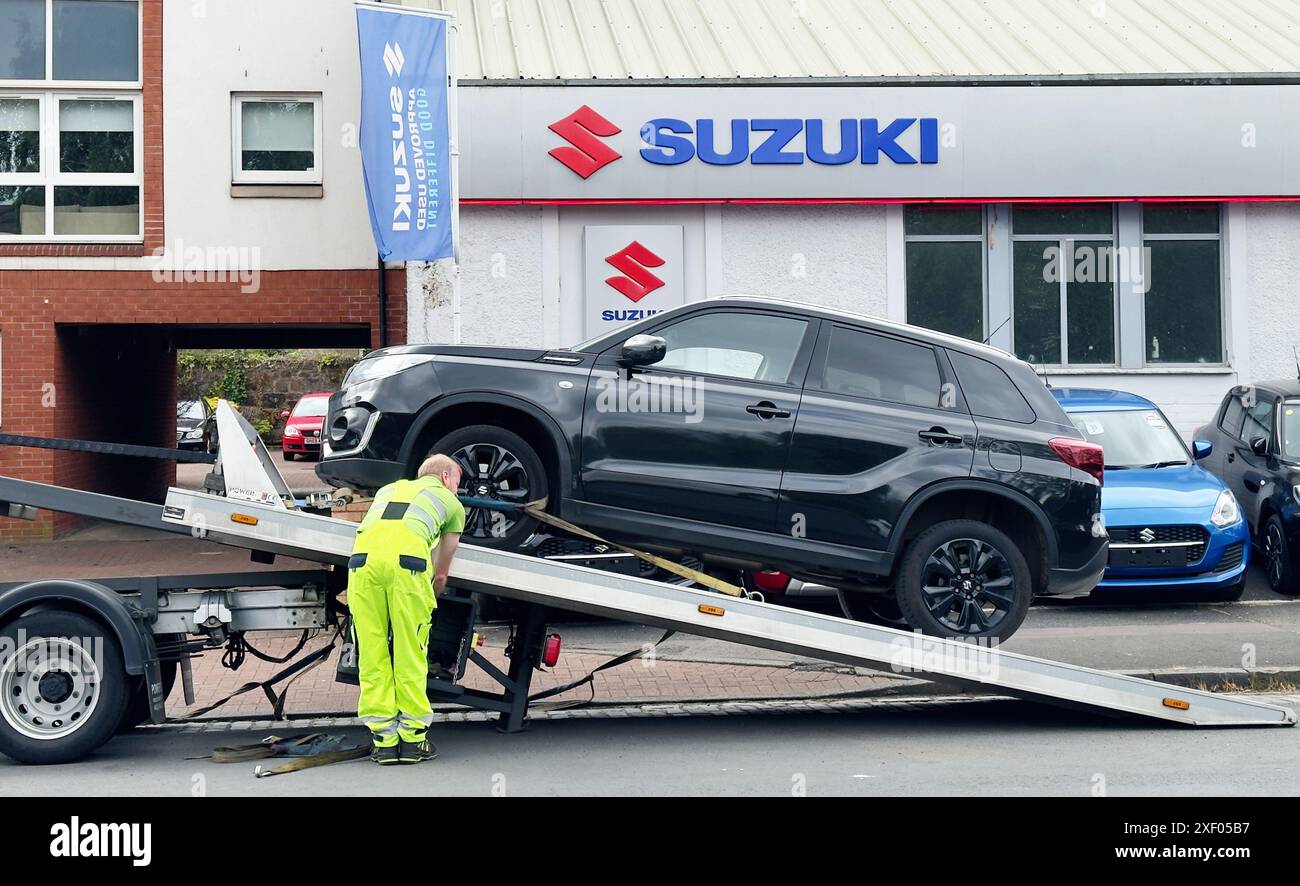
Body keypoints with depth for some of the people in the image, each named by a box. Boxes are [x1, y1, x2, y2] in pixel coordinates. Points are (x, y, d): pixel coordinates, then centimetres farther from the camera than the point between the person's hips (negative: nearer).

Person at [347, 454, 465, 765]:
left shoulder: (390, 488, 39)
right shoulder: (452, 504, 29)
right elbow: (440, 573, 35)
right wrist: (434, 598, 55)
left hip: (363, 555, 3)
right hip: (407, 559, -3)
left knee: (372, 654, 7)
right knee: (410, 653, 6)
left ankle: (383, 740, 10)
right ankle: (413, 739, 10)